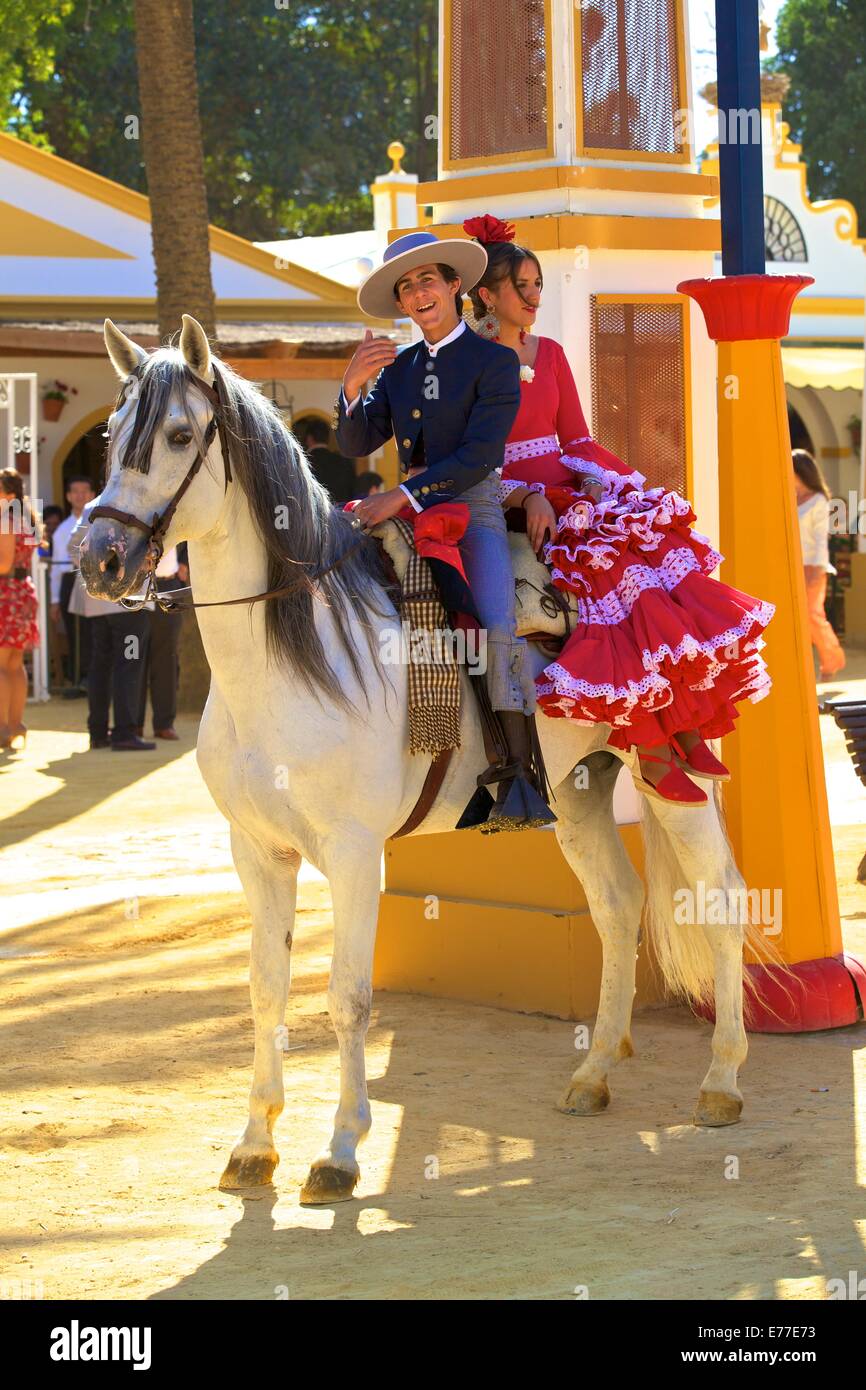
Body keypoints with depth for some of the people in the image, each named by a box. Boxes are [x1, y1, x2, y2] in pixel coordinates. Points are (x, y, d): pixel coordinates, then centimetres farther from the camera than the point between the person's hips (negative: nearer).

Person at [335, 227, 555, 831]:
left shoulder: (495, 362, -3)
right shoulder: (398, 367, 15)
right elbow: (356, 443, 8)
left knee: (498, 628, -26)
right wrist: (354, 386, -11)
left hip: (475, 514, -6)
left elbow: (480, 455, -13)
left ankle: (521, 771, -24)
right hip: (411, 516, 6)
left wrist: (404, 497, -20)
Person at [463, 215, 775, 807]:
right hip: (512, 508, -7)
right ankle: (653, 753, -25)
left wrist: (593, 478, -3)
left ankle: (687, 728, -15)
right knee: (616, 580, -28)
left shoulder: (549, 354, 17)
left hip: (570, 494, 7)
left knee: (666, 557, -17)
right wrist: (527, 497, -22)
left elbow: (576, 437, 16)